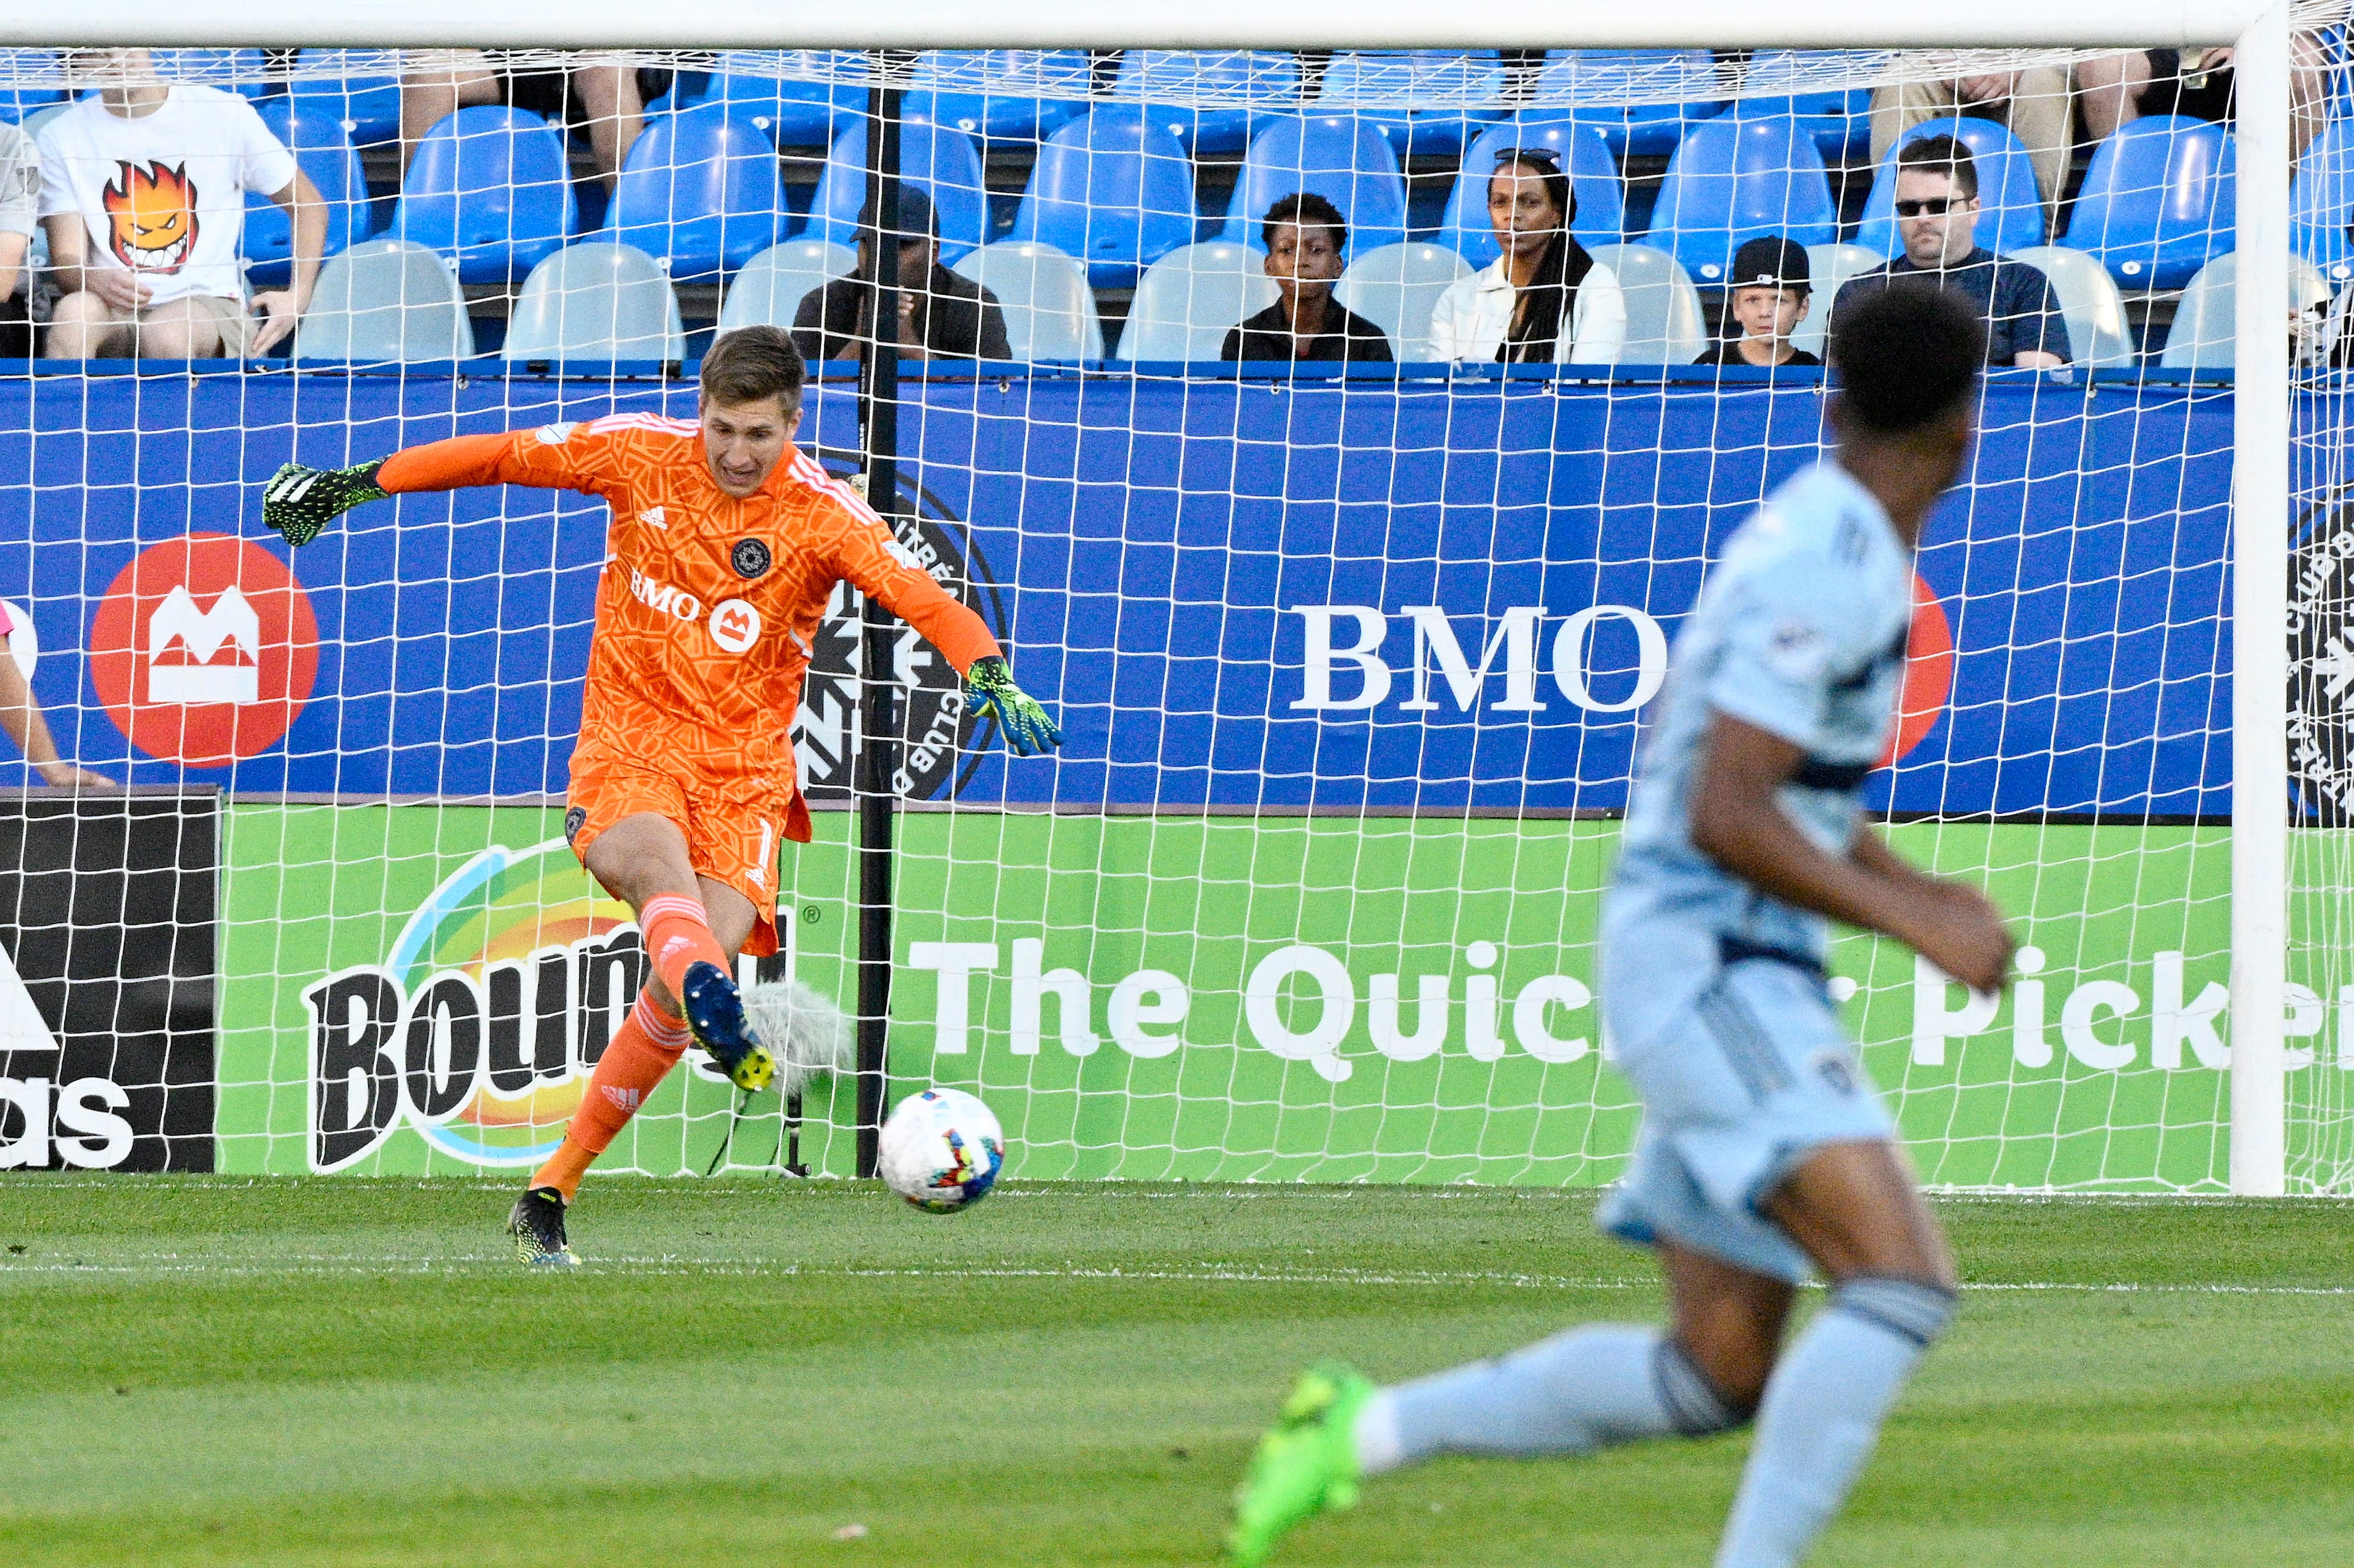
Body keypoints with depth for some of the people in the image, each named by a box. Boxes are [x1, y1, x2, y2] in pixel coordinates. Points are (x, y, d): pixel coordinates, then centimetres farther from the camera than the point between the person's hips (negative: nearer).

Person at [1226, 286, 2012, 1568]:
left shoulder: (1841, 546, 14)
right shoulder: (1824, 569, -17)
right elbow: (1723, 820, -23)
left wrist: (1918, 889, 15)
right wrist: (1916, 926, -19)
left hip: (1739, 983, 10)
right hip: (1707, 973, -10)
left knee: (1715, 1379, 10)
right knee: (1901, 1282, -22)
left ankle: (1365, 1429, 18)